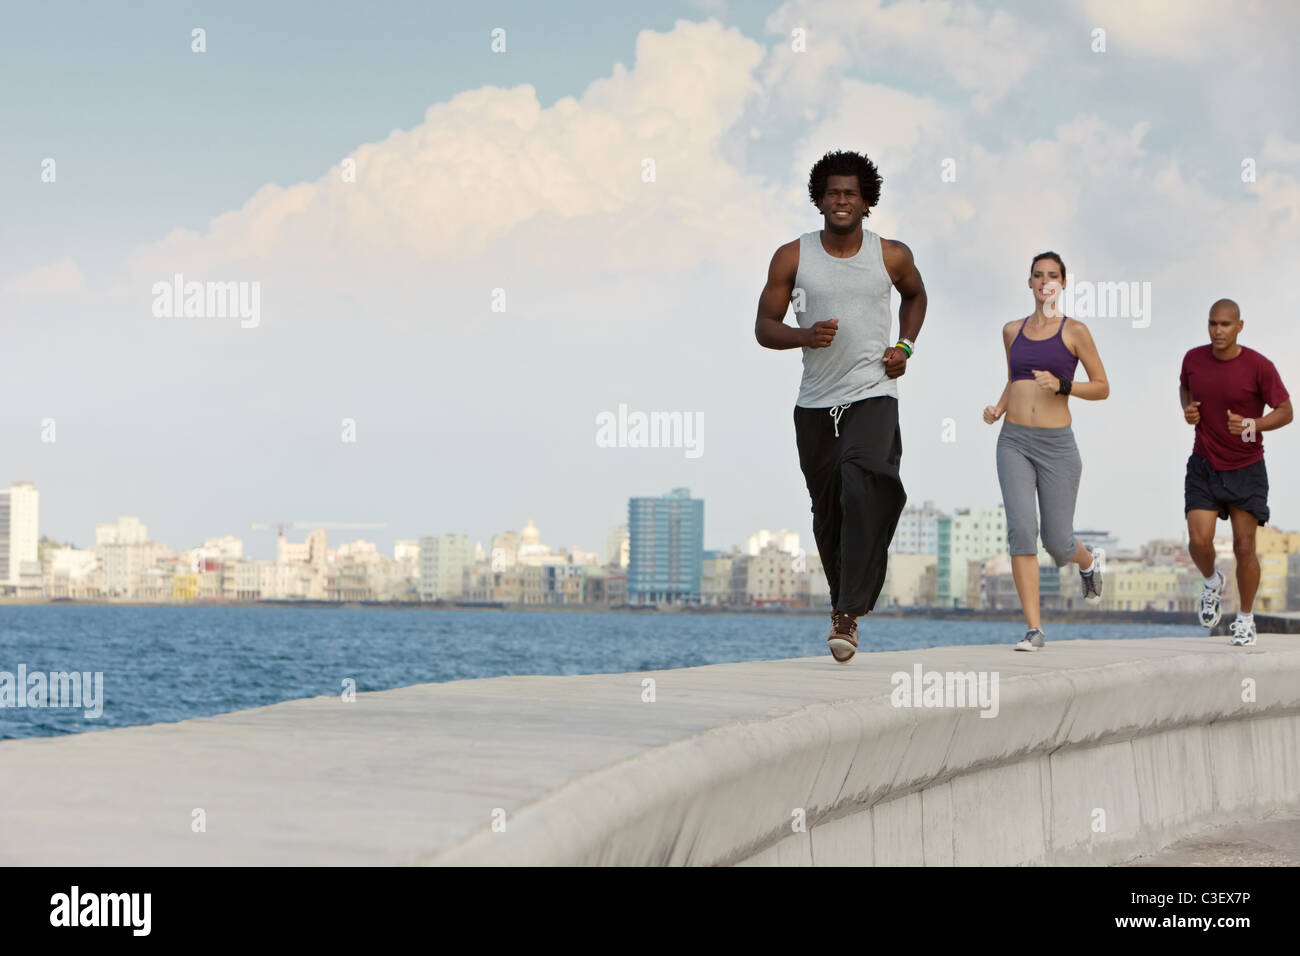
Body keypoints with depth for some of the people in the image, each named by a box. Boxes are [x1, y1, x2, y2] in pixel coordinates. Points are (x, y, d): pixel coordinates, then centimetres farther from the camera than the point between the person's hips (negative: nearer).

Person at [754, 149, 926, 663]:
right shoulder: (792, 257, 1)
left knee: (863, 490, -24)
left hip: (873, 394, -2)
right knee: (827, 511, 9)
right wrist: (804, 336, -16)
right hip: (815, 403, 2)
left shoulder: (892, 255, 2)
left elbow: (915, 294, 24)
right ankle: (846, 604, 31)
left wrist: (905, 345, 8)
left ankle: (847, 615, -24)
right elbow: (764, 327, 4)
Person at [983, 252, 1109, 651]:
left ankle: (1086, 561, 41)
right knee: (1021, 529, -15)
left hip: (1056, 444, -2)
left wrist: (1061, 385, -14)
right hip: (1014, 441, 2)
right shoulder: (1013, 330, 11)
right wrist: (999, 407, 6)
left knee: (1058, 543, 2)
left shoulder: (1074, 331, 0)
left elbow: (1102, 388, 2)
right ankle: (1034, 629, -11)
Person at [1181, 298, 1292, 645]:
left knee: (1244, 548, -1)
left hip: (1246, 470, -2)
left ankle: (1246, 617, 19)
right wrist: (1187, 409, -4)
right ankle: (1211, 581, 21)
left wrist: (1251, 426, -26)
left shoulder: (1259, 367, -15)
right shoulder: (1194, 359, -5)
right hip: (1204, 467, 2)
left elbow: (1285, 412, -8)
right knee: (1199, 541, -13)